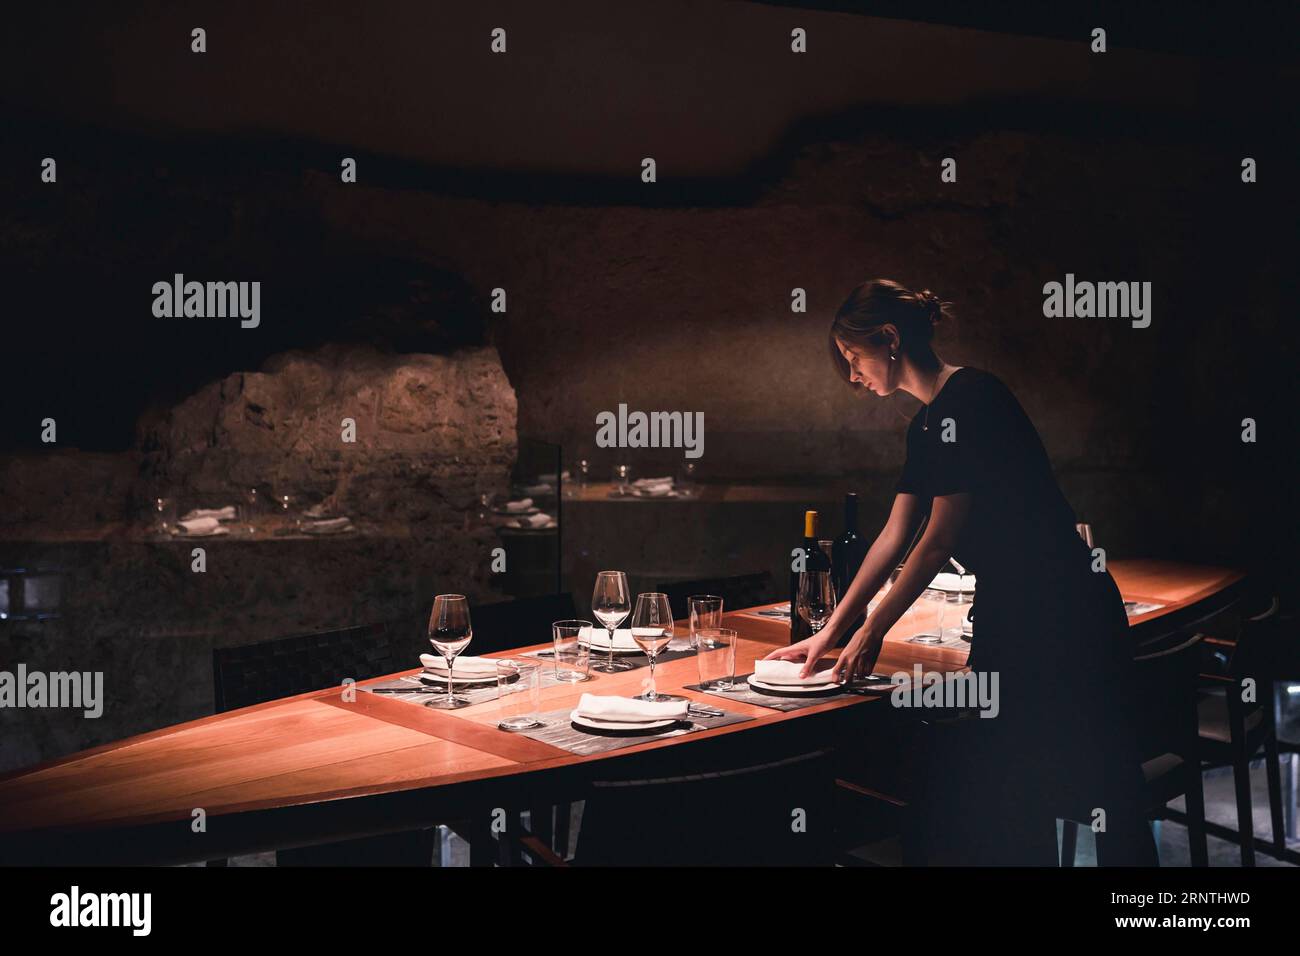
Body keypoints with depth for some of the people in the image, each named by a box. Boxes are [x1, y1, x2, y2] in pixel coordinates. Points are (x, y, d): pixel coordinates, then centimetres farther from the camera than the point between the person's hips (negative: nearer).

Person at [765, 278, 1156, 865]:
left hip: (1062, 614, -10)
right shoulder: (928, 425, 14)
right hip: (1009, 613, 10)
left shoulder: (970, 398, -15)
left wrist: (873, 630, -9)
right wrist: (831, 630, 16)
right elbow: (895, 536, 17)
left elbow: (940, 539, -16)